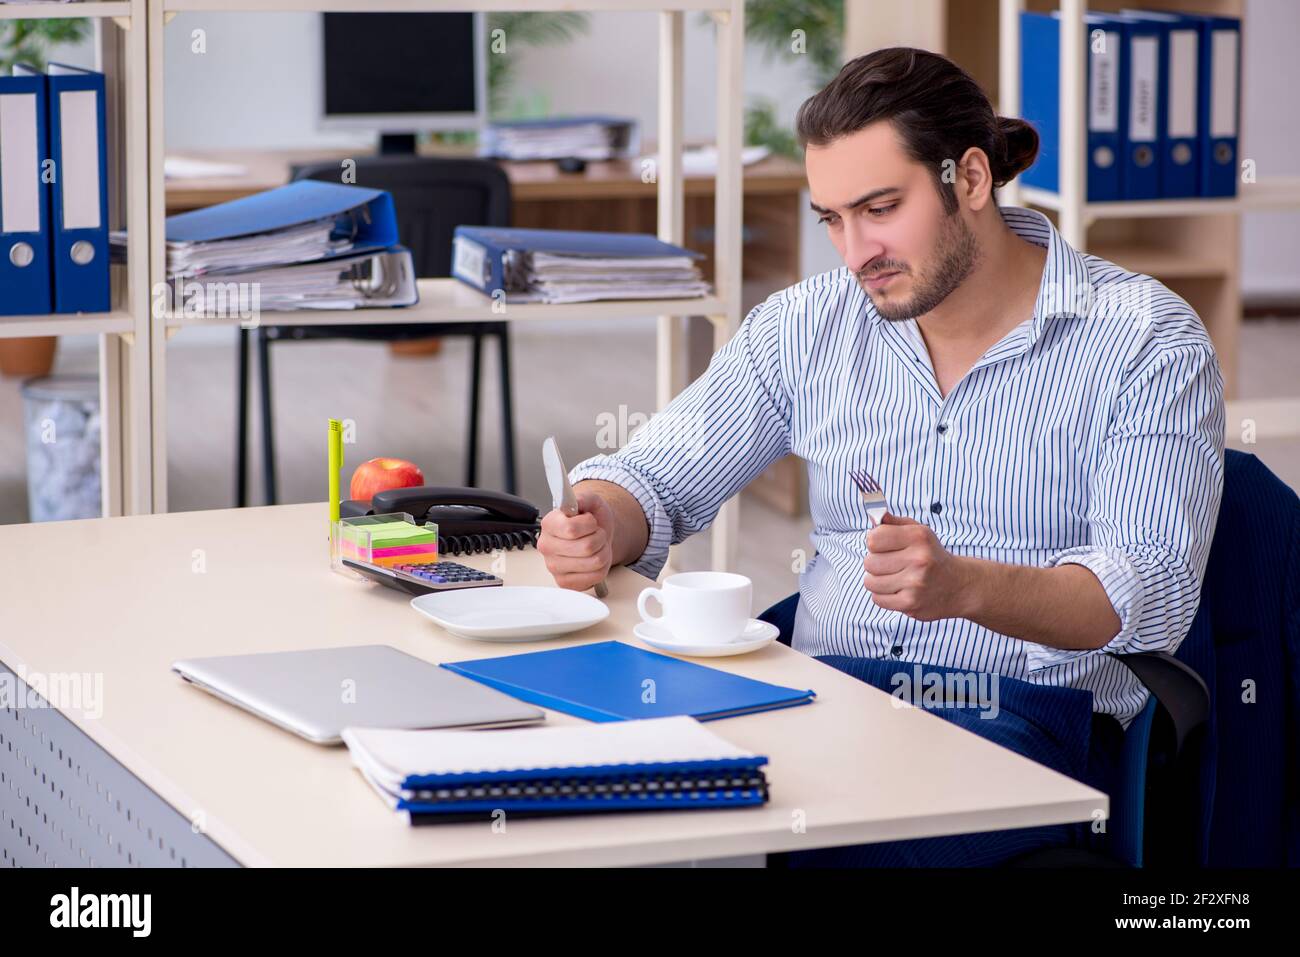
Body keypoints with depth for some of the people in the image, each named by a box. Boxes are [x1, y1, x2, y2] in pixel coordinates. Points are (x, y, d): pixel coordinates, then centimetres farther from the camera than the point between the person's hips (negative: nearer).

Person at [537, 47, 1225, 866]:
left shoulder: (1147, 342, -2)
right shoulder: (810, 324, 12)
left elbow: (1153, 595, -12)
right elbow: (658, 476, 17)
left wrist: (967, 587, -30)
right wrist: (600, 528, -9)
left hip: (1027, 714, -4)